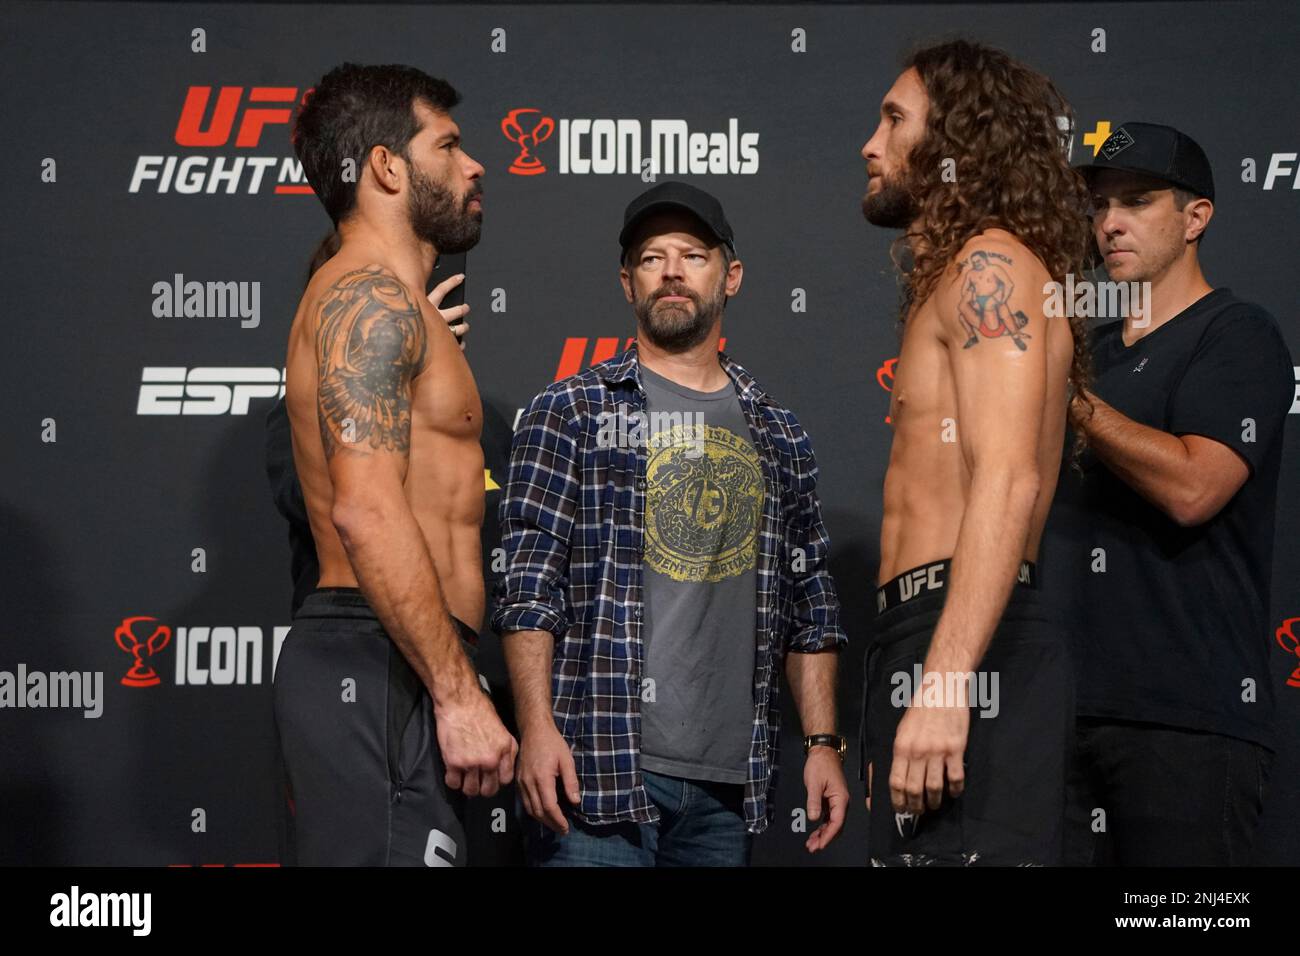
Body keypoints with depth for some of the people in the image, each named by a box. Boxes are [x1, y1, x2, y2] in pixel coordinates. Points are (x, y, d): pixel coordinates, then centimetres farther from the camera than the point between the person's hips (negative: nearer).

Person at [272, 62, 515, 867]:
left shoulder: (387, 305, 24)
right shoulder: (369, 295, -9)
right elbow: (367, 510, -21)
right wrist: (458, 693, -22)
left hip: (395, 671, 10)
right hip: (382, 669, -10)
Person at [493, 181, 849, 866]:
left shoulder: (778, 436, 15)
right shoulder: (570, 413, 3)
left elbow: (810, 606, 15)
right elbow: (527, 584, -4)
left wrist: (823, 742, 8)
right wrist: (537, 726, -14)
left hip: (731, 782, 4)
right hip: (597, 769, -4)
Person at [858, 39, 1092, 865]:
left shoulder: (991, 264, -5)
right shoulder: (964, 279, 25)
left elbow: (1008, 479, -17)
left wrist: (944, 680, -25)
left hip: (964, 643, -10)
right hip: (931, 637, 10)